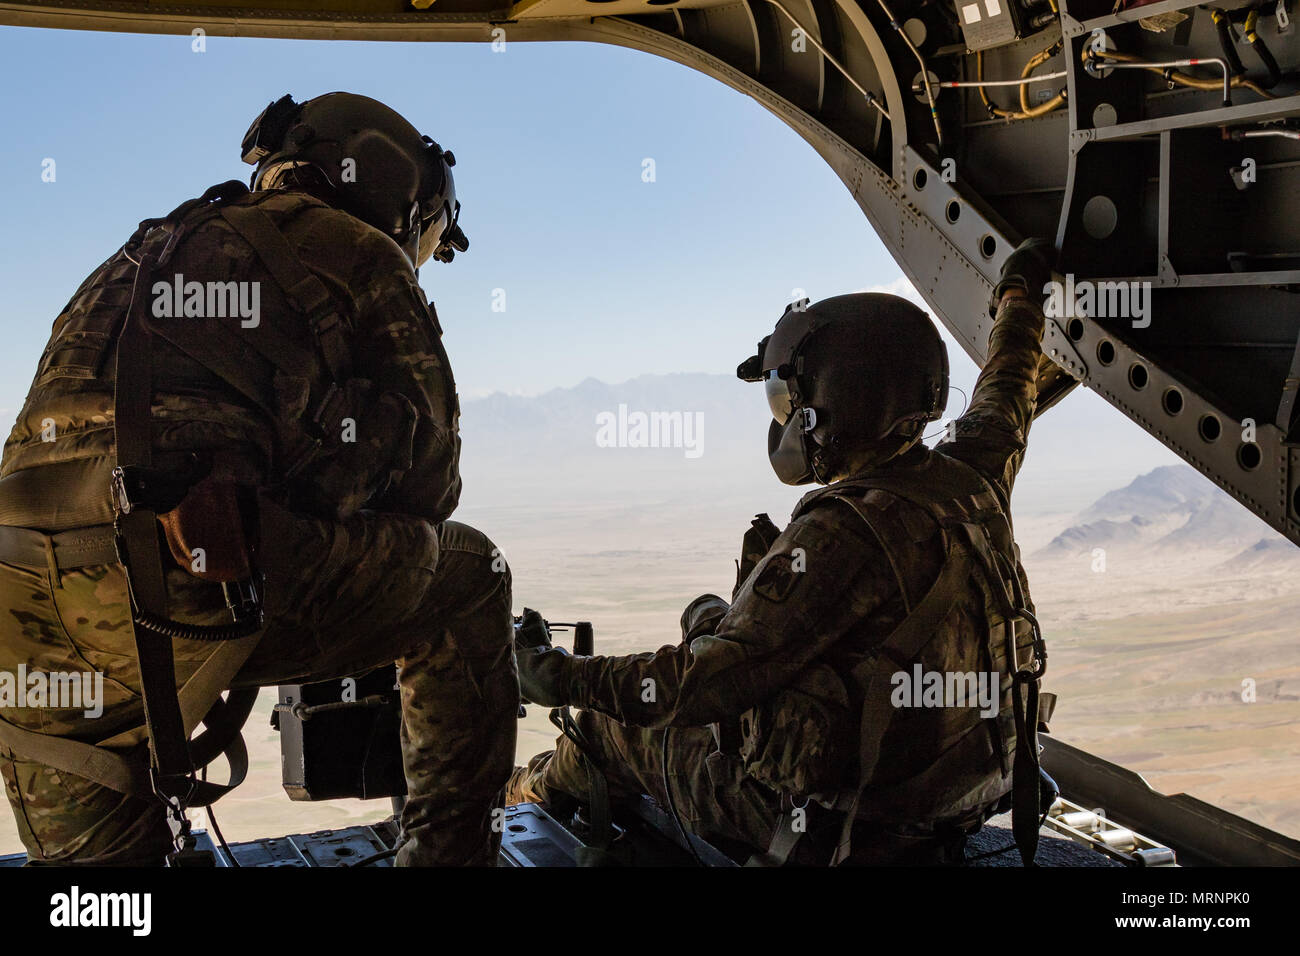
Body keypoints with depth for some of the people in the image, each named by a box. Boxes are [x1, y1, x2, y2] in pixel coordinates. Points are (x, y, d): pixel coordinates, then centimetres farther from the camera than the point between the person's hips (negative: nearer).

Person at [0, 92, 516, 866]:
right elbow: (427, 480, 9)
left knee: (101, 851, 24)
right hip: (203, 582, -6)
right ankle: (453, 847, 24)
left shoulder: (149, 255, 34)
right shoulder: (358, 254, 13)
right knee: (470, 580, 17)